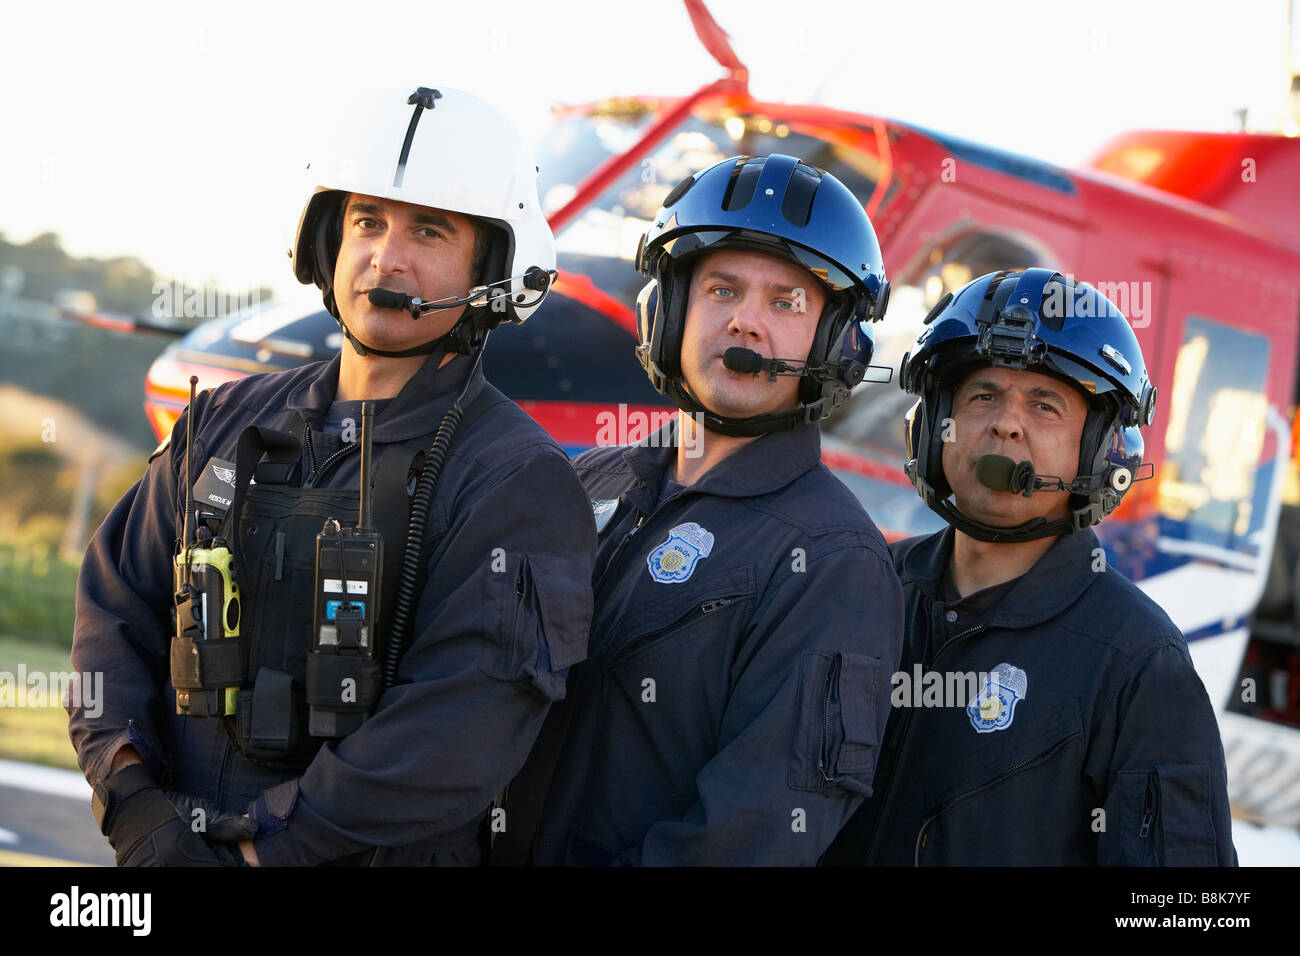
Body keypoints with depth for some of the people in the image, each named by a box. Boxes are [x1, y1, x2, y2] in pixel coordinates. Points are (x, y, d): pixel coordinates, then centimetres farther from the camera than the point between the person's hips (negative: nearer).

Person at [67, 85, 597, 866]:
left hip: (379, 855, -4)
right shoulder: (228, 422, 8)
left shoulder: (518, 481, -11)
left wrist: (260, 842, -21)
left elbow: (460, 732, -20)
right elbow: (117, 615, 6)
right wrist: (135, 808, -9)